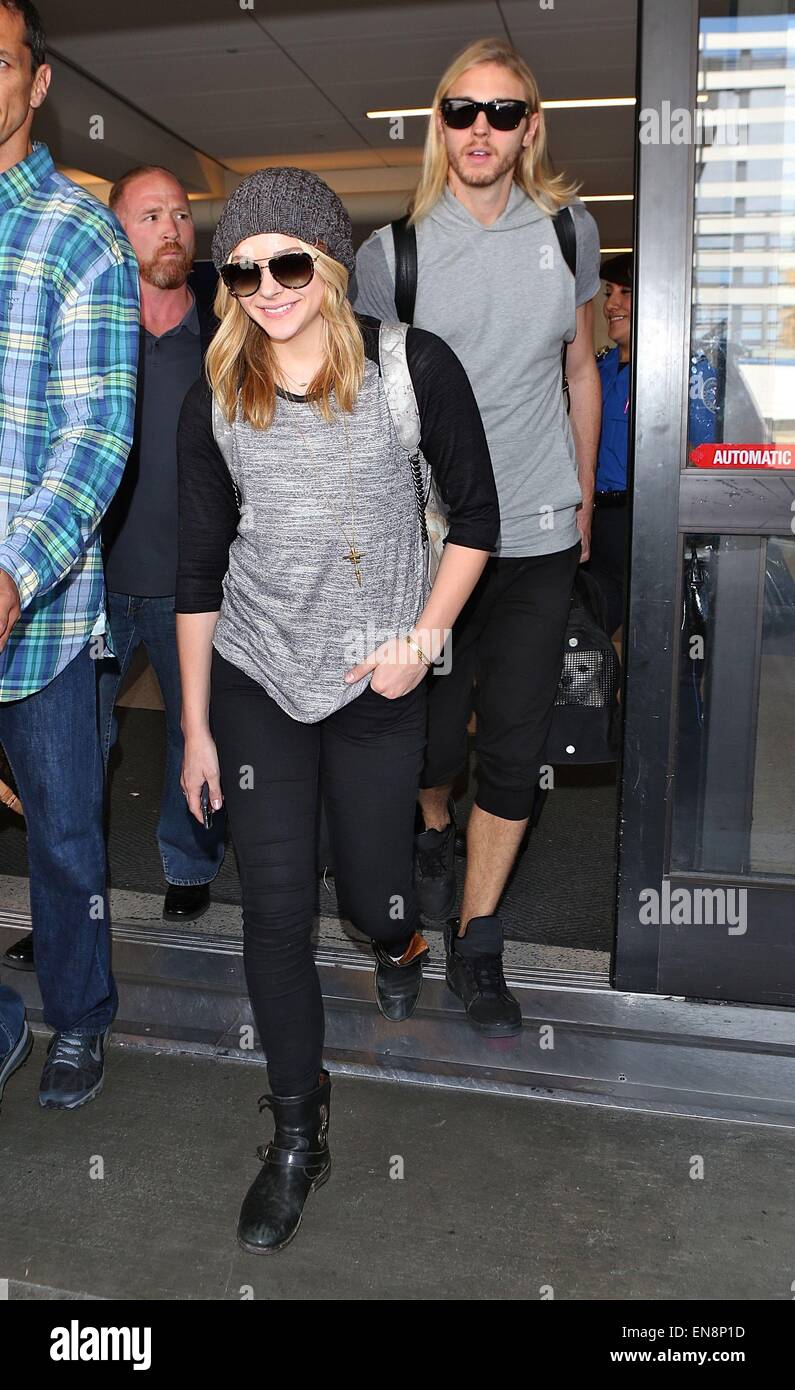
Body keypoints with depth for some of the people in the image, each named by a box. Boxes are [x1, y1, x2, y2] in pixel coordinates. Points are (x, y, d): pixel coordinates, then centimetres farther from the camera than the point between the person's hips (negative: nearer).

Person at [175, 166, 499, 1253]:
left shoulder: (416, 368, -8)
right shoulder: (214, 402, -1)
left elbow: (476, 516, 1)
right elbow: (199, 570, 3)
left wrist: (423, 639, -9)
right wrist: (195, 728, 4)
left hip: (379, 685, -1)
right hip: (255, 683, 2)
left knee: (370, 895, 9)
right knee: (275, 911, 1)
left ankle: (398, 937, 51)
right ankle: (297, 1133, 21)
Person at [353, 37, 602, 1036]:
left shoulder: (570, 230, 7)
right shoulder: (390, 251, -1)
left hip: (538, 537, 2)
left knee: (515, 748, 2)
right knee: (432, 732, 8)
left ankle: (474, 942, 18)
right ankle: (432, 826, 45)